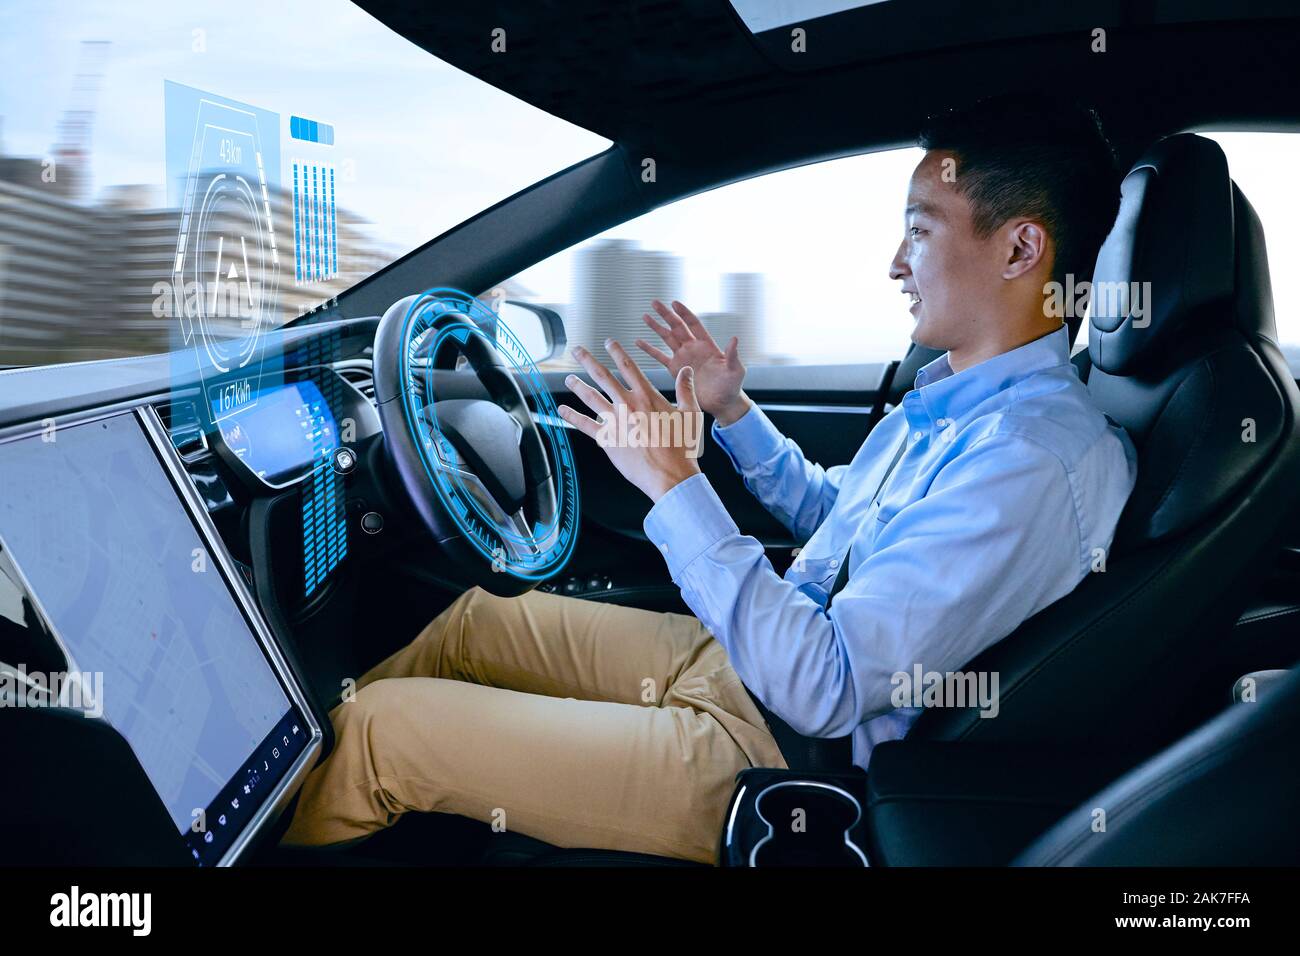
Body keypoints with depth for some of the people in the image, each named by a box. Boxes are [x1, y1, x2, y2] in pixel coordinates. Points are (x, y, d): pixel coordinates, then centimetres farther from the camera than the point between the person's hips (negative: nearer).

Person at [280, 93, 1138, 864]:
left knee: (380, 726, -8)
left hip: (773, 759, -10)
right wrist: (734, 413, 11)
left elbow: (827, 690, -30)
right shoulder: (956, 397, 4)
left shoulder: (1034, 459, -27)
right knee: (479, 618, 17)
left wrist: (675, 486, -28)